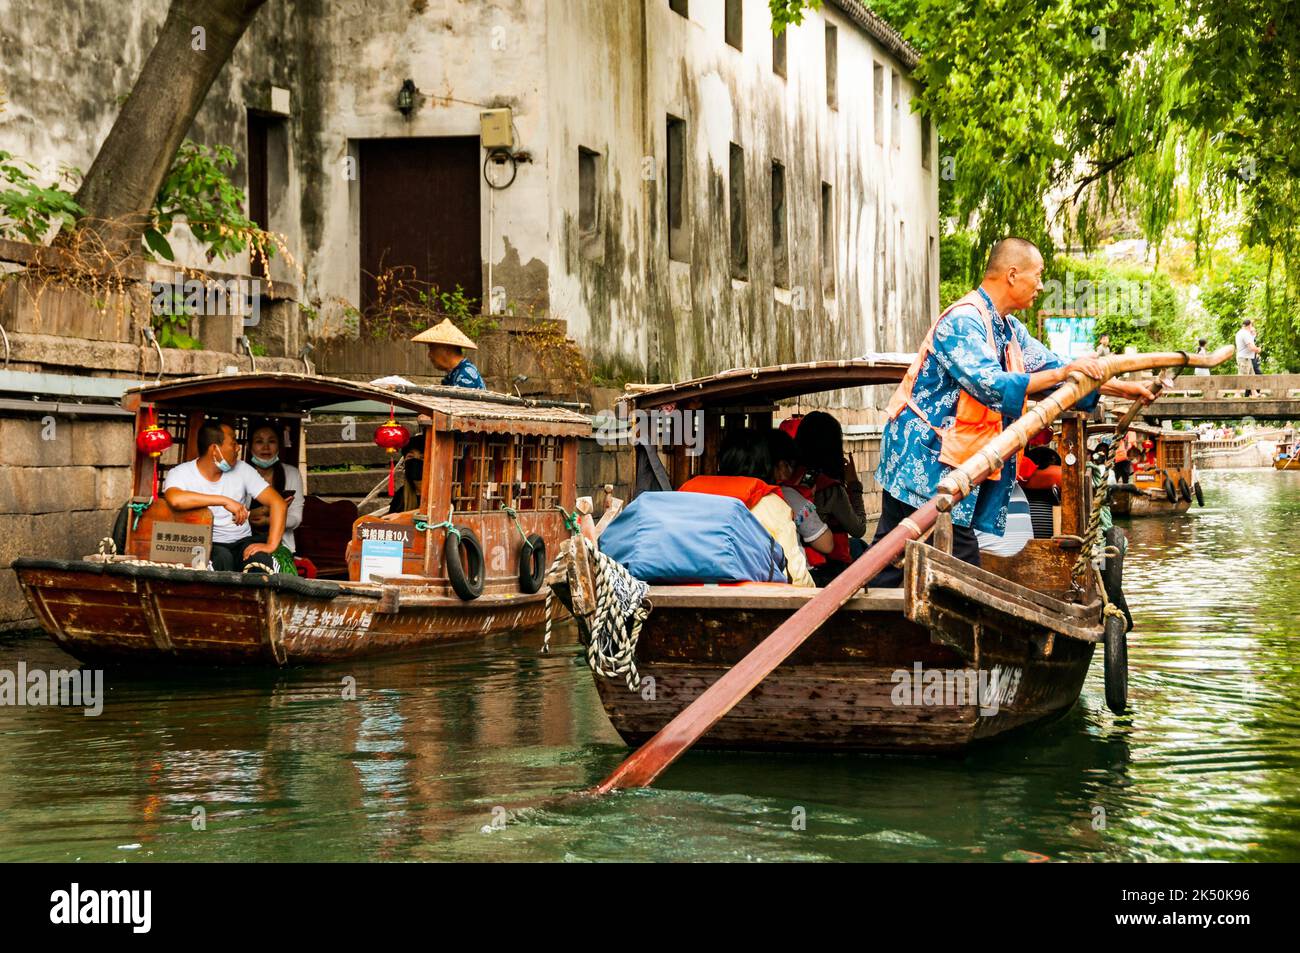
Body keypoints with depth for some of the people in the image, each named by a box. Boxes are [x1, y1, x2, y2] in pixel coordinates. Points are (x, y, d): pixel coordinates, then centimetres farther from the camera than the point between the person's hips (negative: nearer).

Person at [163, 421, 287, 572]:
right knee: (222, 557, -36)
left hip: (242, 543, 2)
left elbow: (278, 503, -1)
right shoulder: (180, 474, -7)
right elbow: (175, 500, -31)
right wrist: (225, 501, -30)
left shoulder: (242, 470, 3)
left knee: (261, 560, -32)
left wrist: (271, 545, -17)